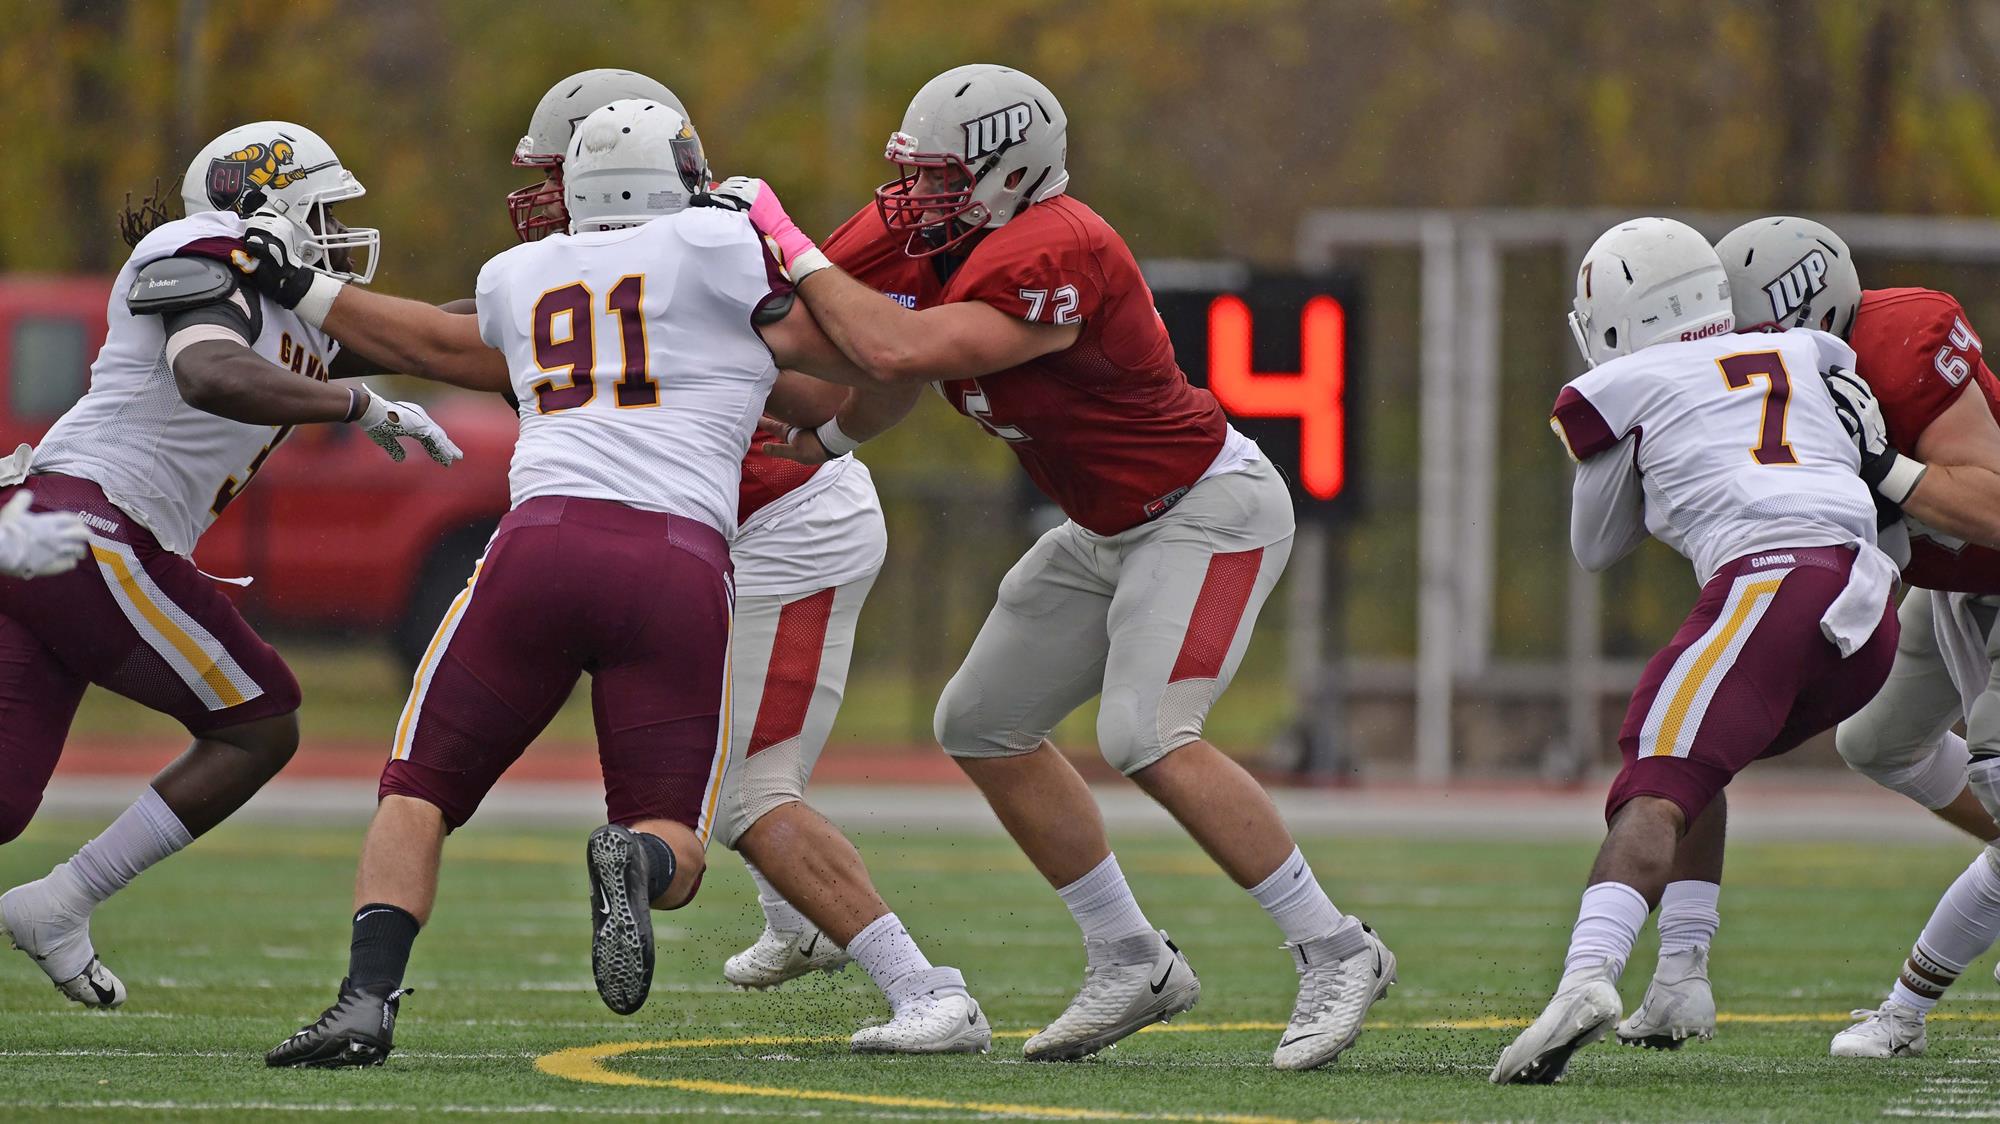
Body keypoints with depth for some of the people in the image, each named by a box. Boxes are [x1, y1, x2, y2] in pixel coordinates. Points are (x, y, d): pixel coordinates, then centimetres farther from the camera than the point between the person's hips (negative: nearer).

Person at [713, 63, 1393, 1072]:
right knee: (984, 727, 10)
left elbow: (900, 353, -35)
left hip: (1208, 510, -10)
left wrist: (793, 252, -25)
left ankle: (1334, 953, -15)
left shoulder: (1055, 258, -30)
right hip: (1112, 527, 10)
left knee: (1148, 738, -26)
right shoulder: (930, 239, -1)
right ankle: (1132, 965, 16)